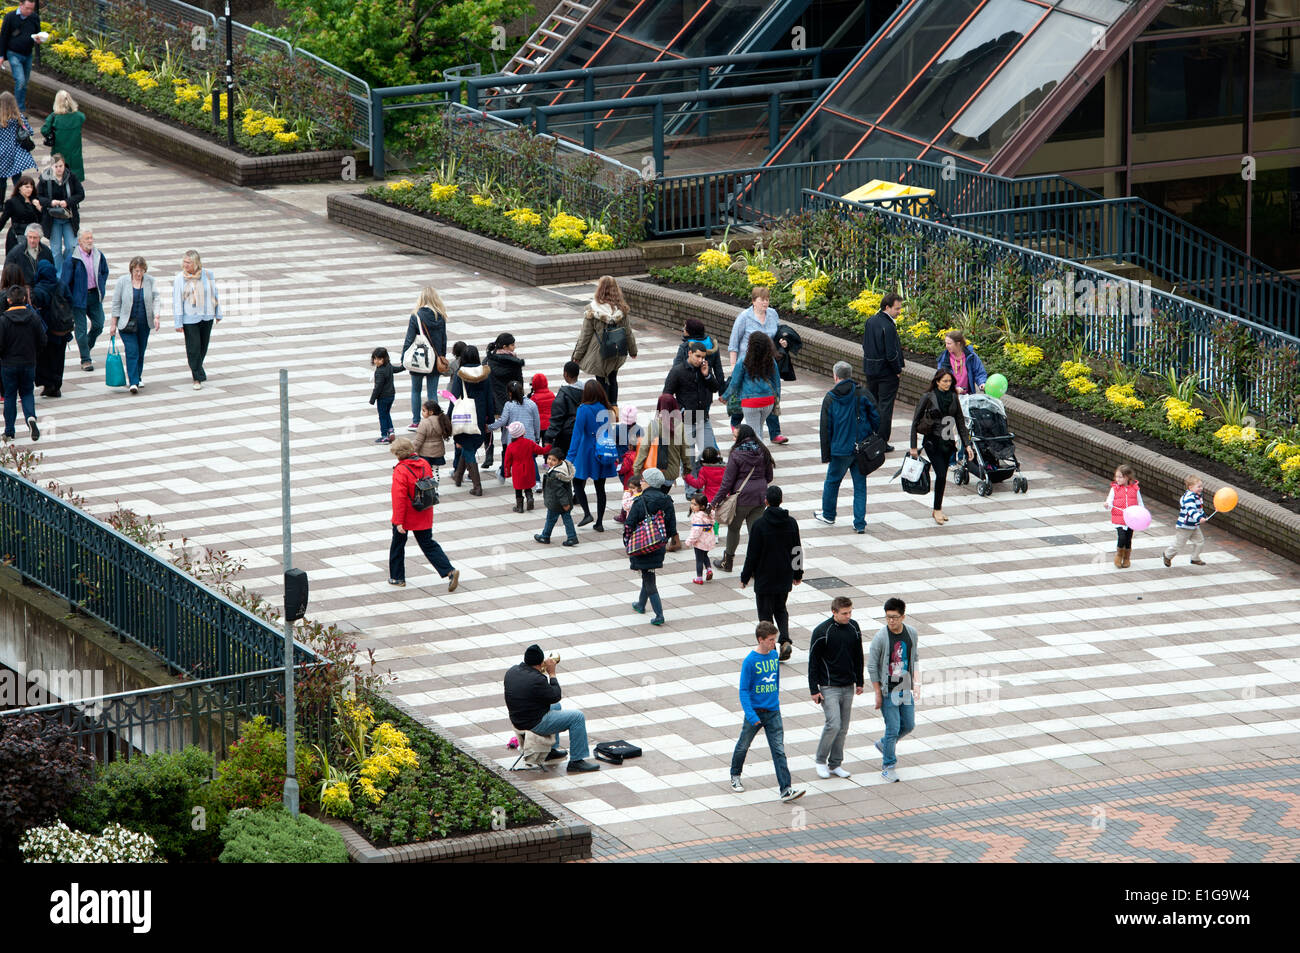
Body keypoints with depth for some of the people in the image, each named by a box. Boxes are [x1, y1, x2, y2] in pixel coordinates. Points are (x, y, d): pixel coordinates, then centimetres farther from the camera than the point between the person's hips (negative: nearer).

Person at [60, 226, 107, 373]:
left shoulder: (98, 255, 1)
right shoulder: (72, 259, -16)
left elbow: (105, 271, 20)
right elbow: (64, 281, -12)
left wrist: (101, 288, 11)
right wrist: (70, 299, -12)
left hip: (94, 295, 5)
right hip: (79, 297, -5)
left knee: (98, 324, 9)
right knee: (81, 328, 1)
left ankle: (87, 346, 37)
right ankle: (85, 360, 8)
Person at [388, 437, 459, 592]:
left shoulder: (400, 470, -21)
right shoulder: (424, 465, -1)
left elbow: (399, 498, -21)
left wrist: (399, 521, -18)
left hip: (406, 516, -6)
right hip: (424, 516, 6)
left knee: (397, 545, 15)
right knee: (428, 545, 11)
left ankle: (397, 577, 25)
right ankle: (450, 572, -4)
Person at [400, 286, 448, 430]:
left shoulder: (416, 317, -13)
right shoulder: (440, 317, -3)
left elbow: (409, 340, -12)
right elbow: (444, 339, 5)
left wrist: (404, 359, -5)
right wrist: (442, 357, 14)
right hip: (435, 361, 2)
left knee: (416, 390, 14)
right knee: (433, 392, 7)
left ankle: (416, 422, 16)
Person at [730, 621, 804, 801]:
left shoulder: (774, 655, 2)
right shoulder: (750, 661, -15)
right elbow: (743, 690, -15)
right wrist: (750, 714, -24)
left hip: (773, 712, 4)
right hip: (755, 712, -4)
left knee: (779, 750, -5)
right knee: (743, 746, 16)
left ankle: (786, 789, -11)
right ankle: (735, 776, 41)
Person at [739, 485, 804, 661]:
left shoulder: (759, 524, -16)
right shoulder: (791, 523, -2)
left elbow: (752, 554, -13)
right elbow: (797, 551, 8)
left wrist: (745, 577, -1)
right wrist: (797, 574, 20)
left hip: (764, 578, -4)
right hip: (785, 577, 4)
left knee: (765, 613, 6)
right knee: (780, 609, 19)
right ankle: (785, 640, -2)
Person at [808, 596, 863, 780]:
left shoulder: (853, 628, 3)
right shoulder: (822, 632, -14)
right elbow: (812, 662, -10)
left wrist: (859, 682, 15)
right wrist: (814, 690, -11)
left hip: (848, 687, 6)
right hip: (829, 687, -6)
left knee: (843, 728, 8)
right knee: (834, 724, -13)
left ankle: (835, 764, 18)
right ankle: (821, 761, 6)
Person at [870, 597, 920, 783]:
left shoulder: (911, 634, -1)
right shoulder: (881, 637, -16)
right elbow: (871, 666, -11)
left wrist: (916, 683, 9)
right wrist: (878, 693, -11)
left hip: (906, 690, 5)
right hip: (888, 691, -5)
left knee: (908, 725, 13)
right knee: (893, 729, -5)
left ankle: (884, 745, 38)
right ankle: (888, 766, 8)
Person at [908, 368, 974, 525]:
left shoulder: (953, 397, 5)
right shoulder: (928, 397, -8)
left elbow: (960, 422, 10)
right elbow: (915, 422, -4)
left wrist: (967, 444, 4)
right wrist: (913, 446, -6)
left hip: (948, 441, 4)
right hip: (932, 441, -4)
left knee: (942, 476, 8)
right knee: (941, 475, -14)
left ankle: (938, 509, 21)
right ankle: (937, 510, -2)